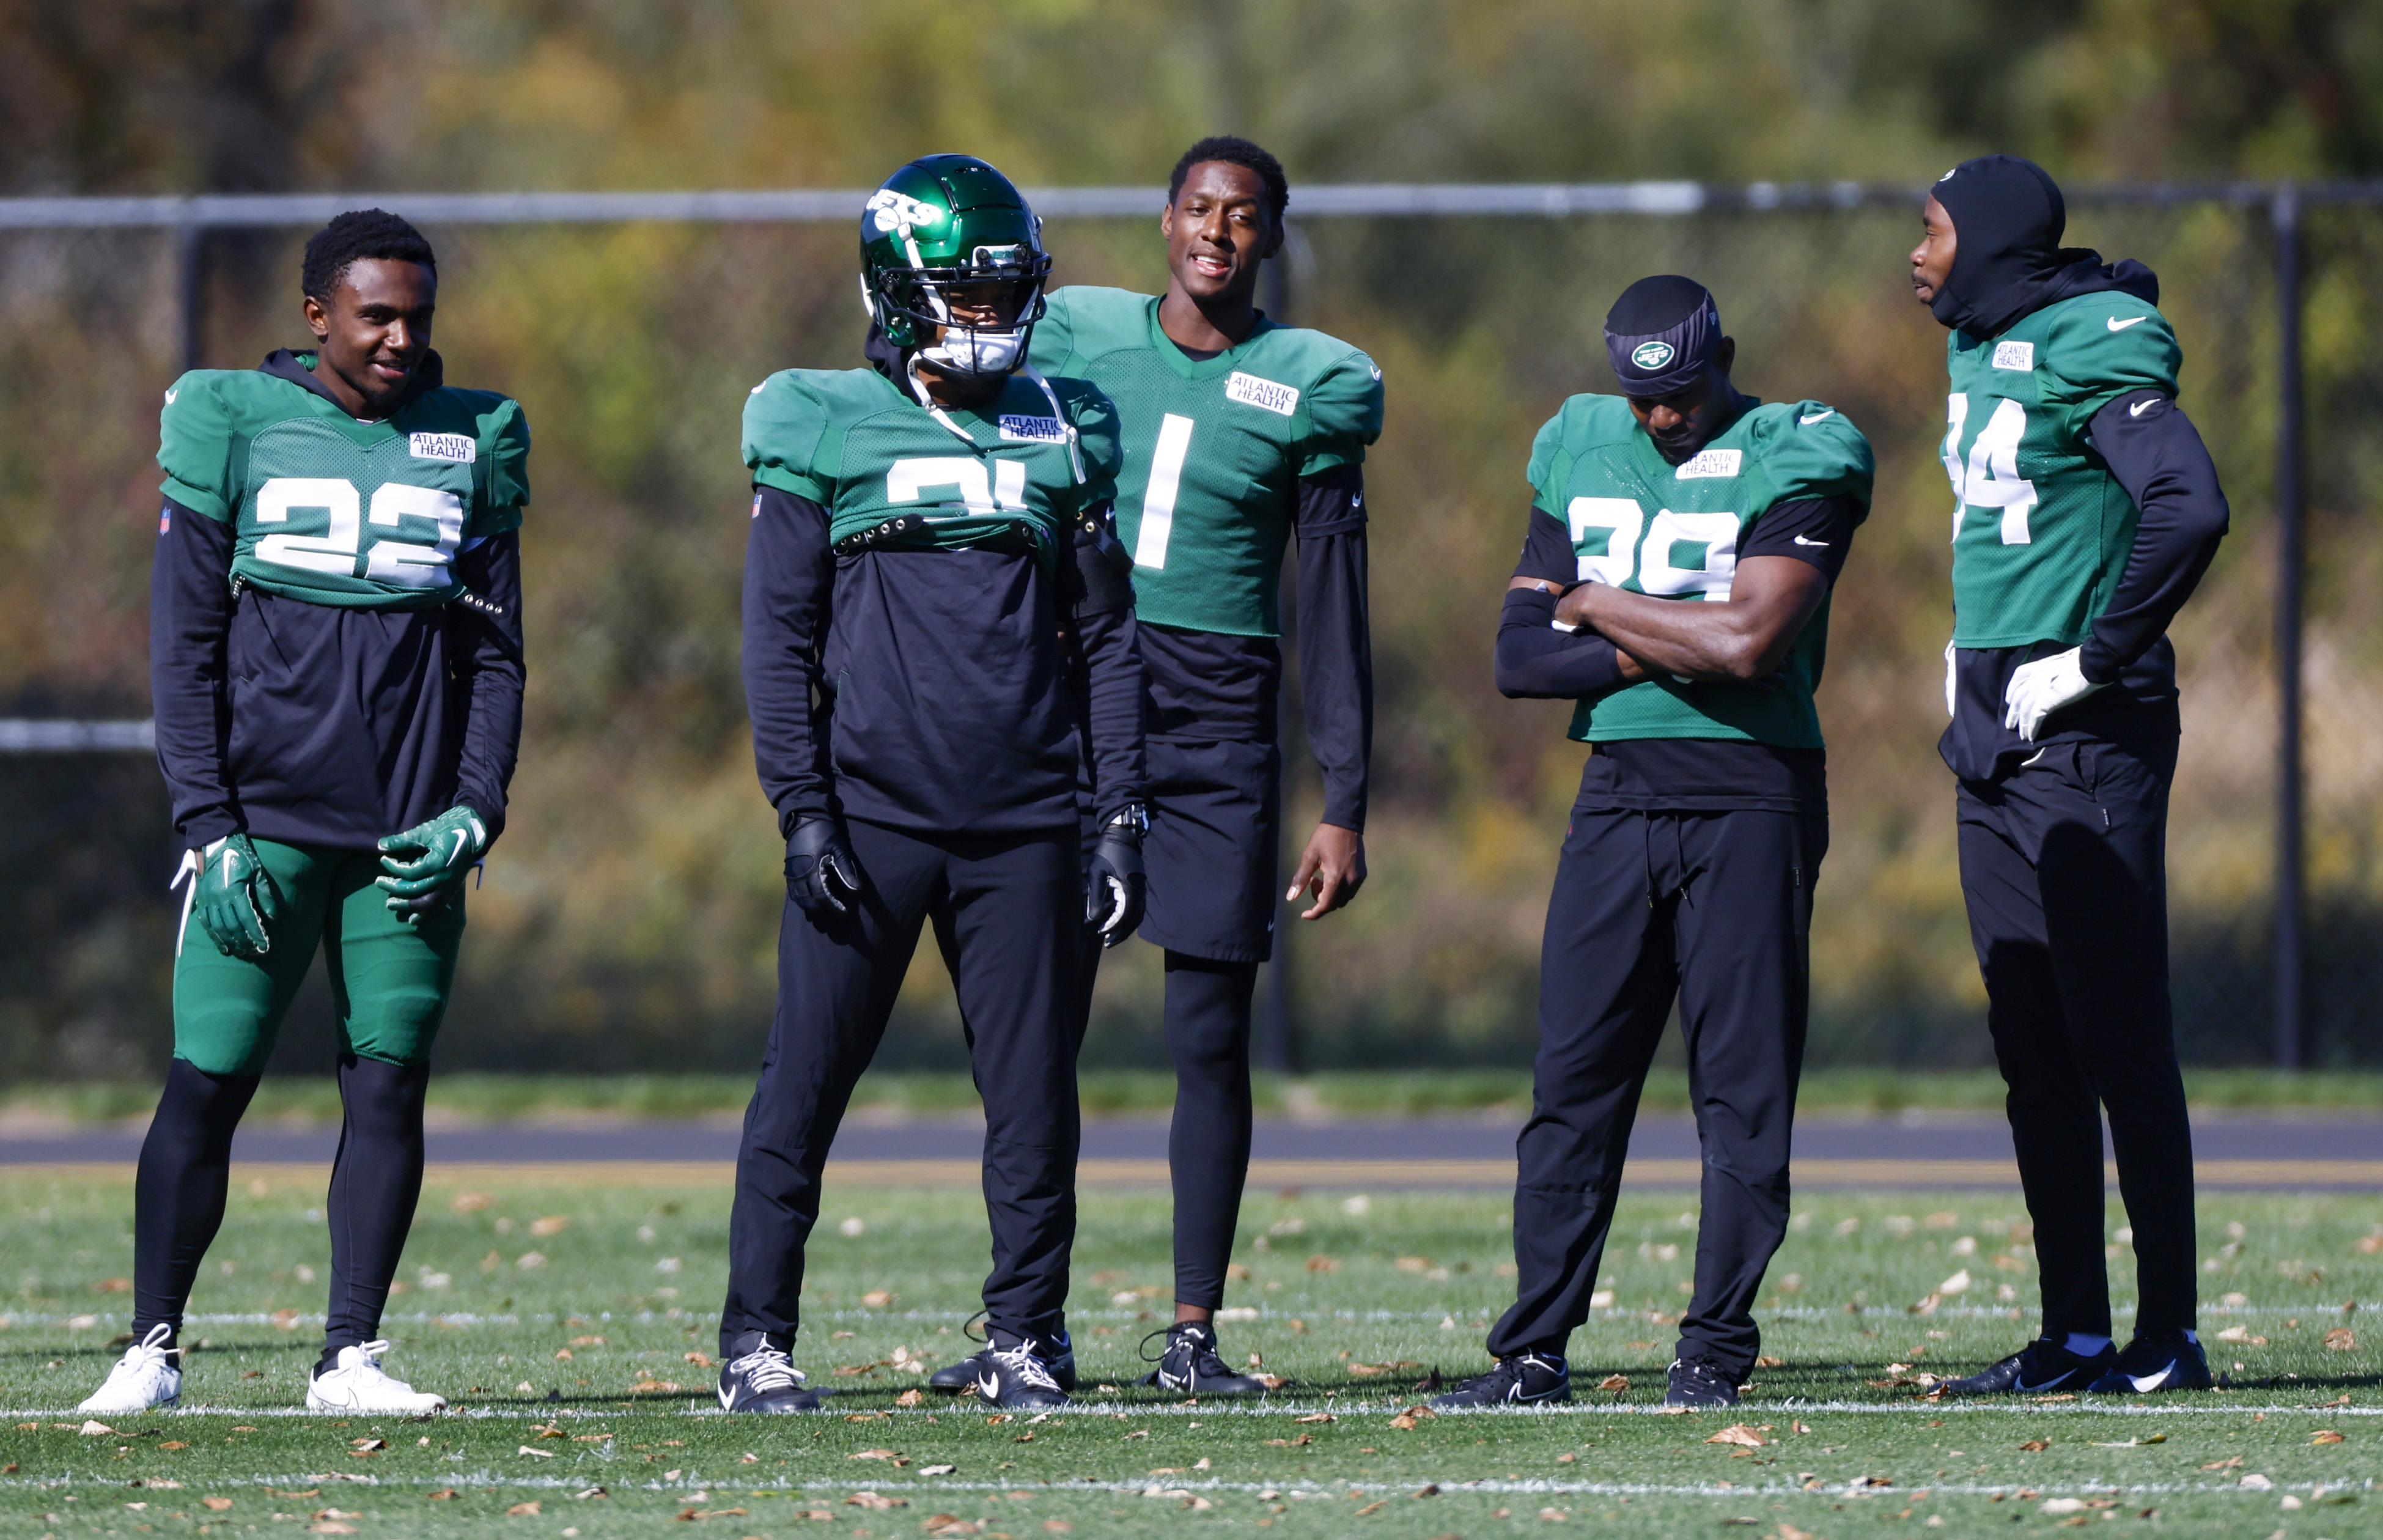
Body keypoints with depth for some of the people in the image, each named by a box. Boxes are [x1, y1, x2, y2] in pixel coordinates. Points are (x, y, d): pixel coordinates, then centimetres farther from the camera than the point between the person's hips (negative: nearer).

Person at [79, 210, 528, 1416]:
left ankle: (351, 1354, 6)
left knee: (388, 1087, -1)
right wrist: (208, 824, -7)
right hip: (264, 811, -2)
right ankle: (151, 1346, 7)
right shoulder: (235, 424, 1)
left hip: (407, 832, 2)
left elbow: (494, 657, 12)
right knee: (207, 1083, -3)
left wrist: (475, 810, -2)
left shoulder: (470, 444, 9)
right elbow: (185, 645, 0)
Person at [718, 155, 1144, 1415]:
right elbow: (779, 638, 0)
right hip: (871, 812, -3)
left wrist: (1121, 821, 7)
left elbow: (1104, 642, 13)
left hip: (1023, 823, 3)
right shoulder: (827, 432, 1)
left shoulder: (1061, 437, 11)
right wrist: (802, 812, -7)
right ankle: (755, 1342, 5)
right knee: (804, 1084, -2)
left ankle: (1023, 1334, 13)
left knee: (1034, 1094, 2)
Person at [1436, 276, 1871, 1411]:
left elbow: (1750, 645, -18)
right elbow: (1520, 656, 7)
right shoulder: (1580, 455, 11)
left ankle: (1715, 1350, 4)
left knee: (1744, 1086, -2)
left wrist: (1601, 606, -5)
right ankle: (1535, 1350, 6)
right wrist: (1663, 652, -8)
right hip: (1619, 793, 5)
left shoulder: (1793, 462, -6)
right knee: (1574, 1080, 2)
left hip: (1748, 798, -4)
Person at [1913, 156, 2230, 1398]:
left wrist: (2098, 660, -19)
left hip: (2083, 737, -9)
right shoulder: (1980, 354, 14)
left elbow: (2188, 509, -26)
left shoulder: (2093, 356, -14)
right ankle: (2075, 1334, 14)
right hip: (1995, 737, 9)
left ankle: (2168, 1335, -3)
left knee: (2120, 1040, -6)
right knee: (2034, 1053, 10)